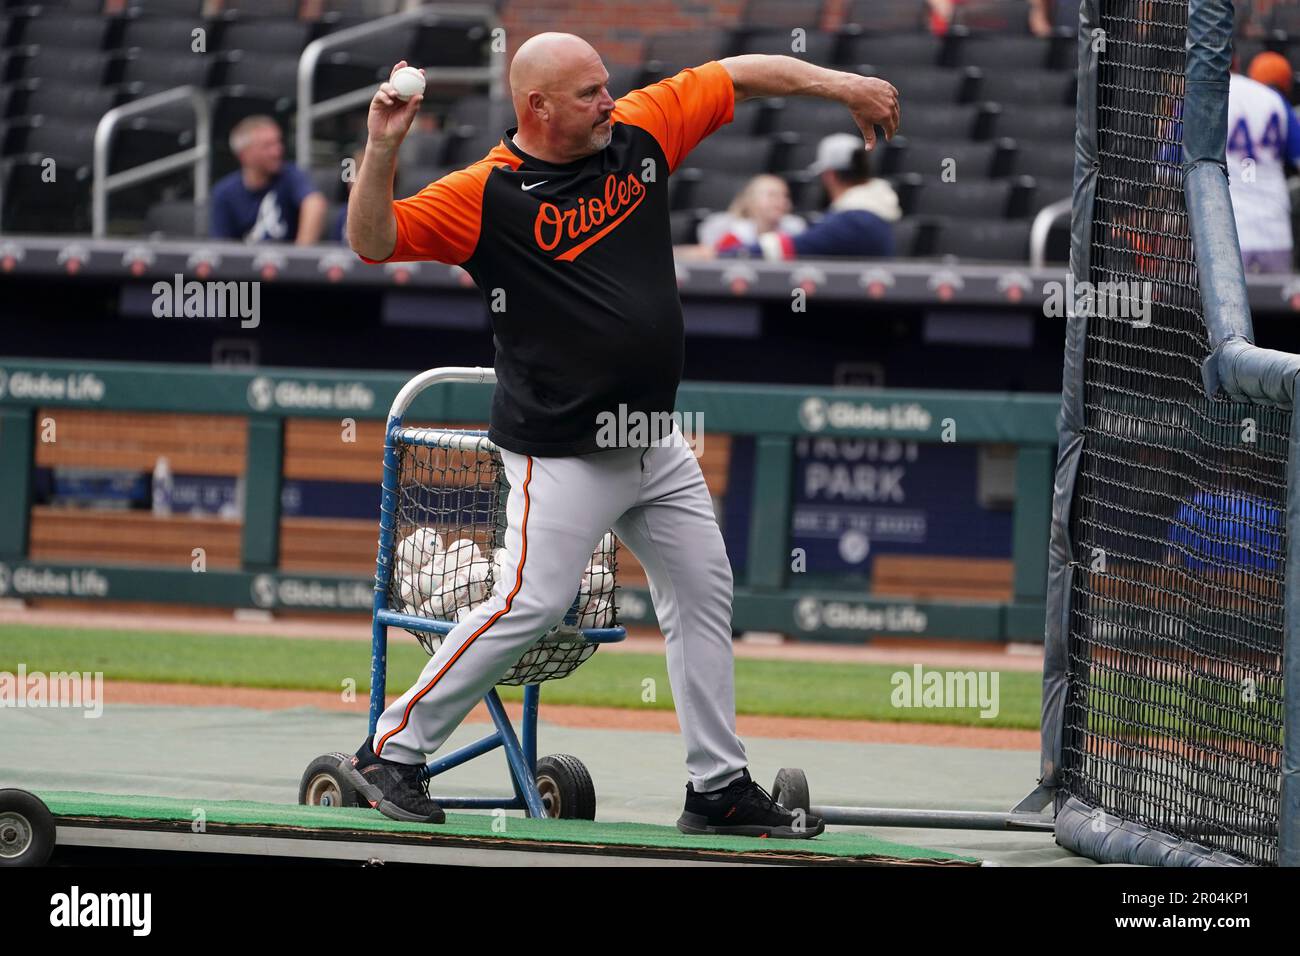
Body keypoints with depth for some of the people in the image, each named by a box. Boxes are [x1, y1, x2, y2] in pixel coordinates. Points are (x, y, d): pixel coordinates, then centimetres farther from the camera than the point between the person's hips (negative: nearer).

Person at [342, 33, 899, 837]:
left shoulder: (639, 132, 2)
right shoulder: (487, 194, -14)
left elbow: (735, 76, 12)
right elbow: (373, 242, -20)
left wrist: (837, 84, 9)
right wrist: (383, 150, -34)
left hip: (659, 448, 7)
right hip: (563, 455, -7)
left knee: (704, 594, 11)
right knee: (531, 604, -15)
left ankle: (720, 787, 20)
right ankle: (392, 752, -3)